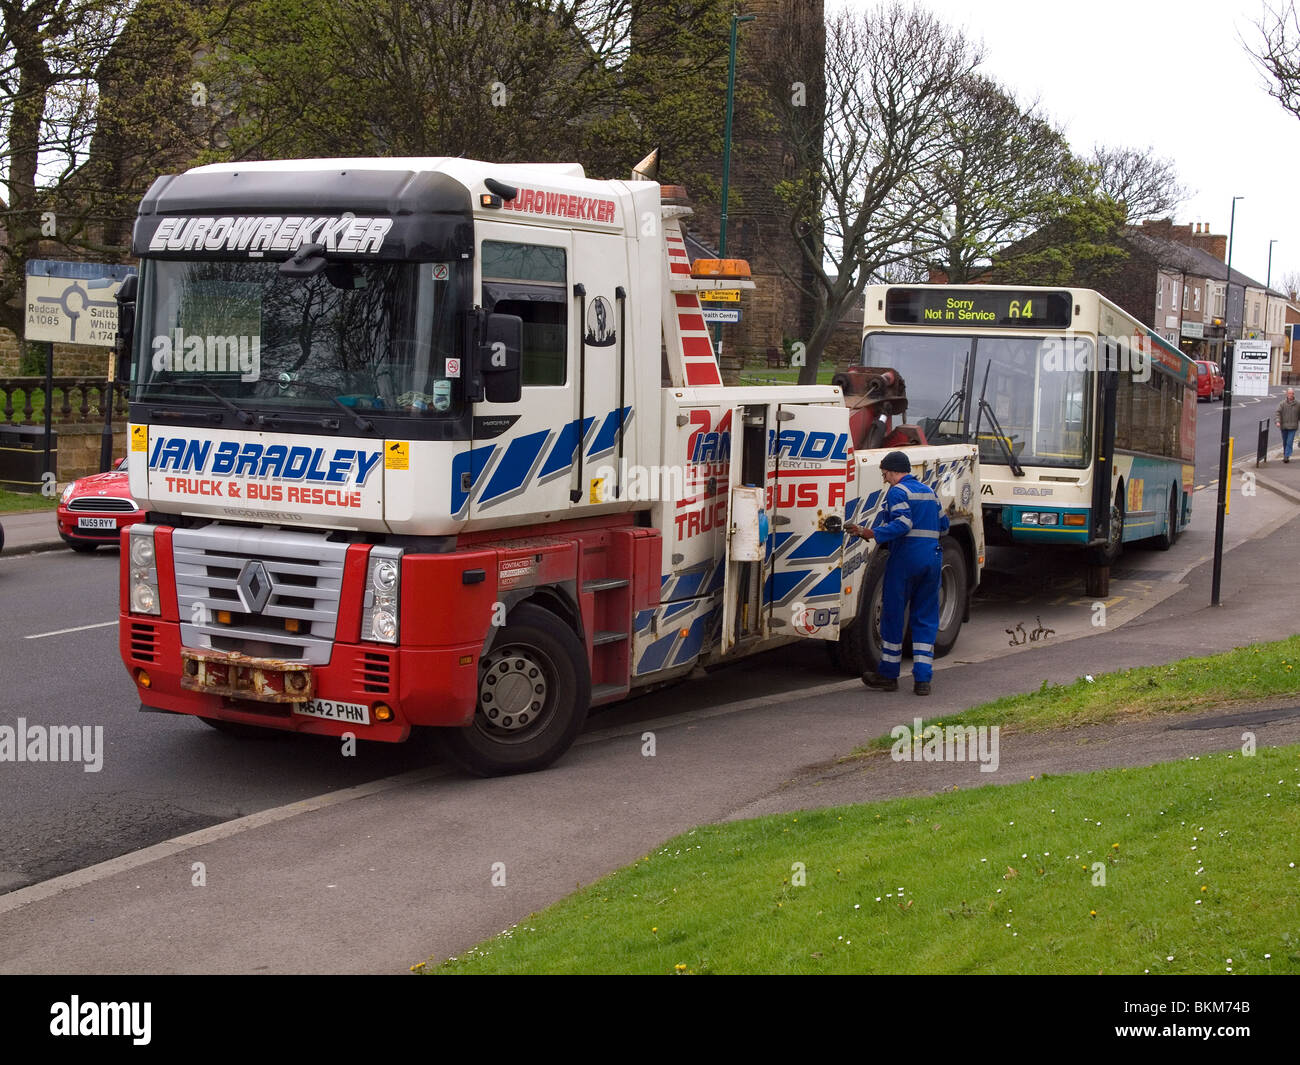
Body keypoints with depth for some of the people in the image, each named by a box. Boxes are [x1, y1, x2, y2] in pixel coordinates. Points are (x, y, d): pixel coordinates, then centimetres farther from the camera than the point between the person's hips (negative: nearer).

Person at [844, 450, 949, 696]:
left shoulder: (897, 492, -6)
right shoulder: (929, 492, 17)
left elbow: (903, 523, -20)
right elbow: (943, 525, 22)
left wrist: (869, 534, -24)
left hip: (905, 558, -6)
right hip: (932, 557, 7)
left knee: (893, 615, 4)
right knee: (926, 619, 8)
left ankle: (888, 674, 12)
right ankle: (922, 679, 3)